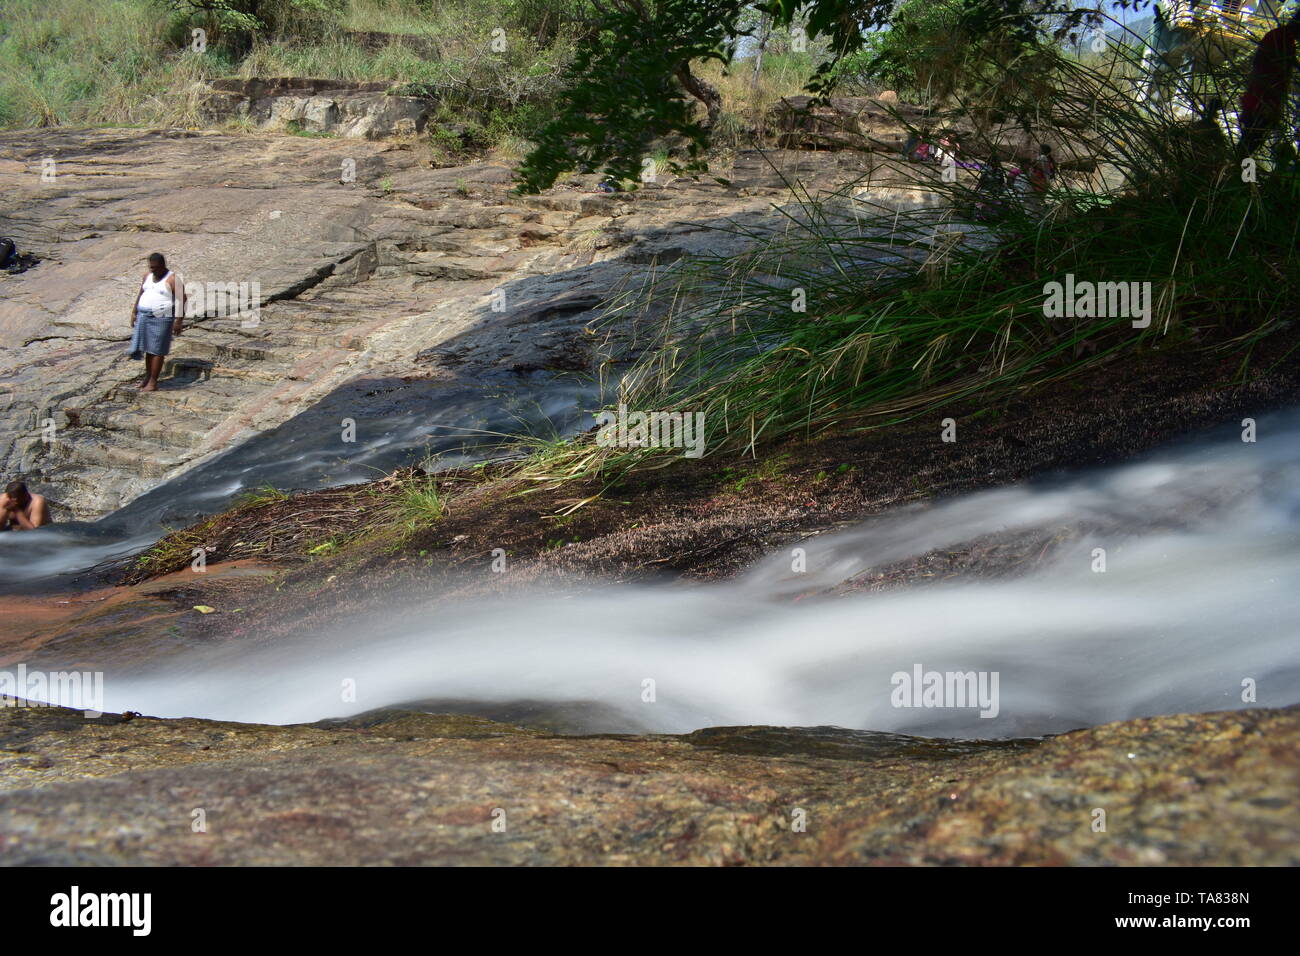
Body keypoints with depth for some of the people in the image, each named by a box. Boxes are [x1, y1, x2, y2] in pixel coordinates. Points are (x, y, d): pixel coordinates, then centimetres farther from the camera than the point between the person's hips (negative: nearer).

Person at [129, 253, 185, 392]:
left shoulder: (172, 279, -12)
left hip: (161, 318, -7)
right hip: (144, 317, 7)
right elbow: (140, 294, 17)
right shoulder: (148, 275, 9)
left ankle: (153, 383, 3)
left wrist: (178, 321, -19)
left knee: (156, 350, -3)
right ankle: (147, 377, 23)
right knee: (148, 348, 12)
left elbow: (181, 299, -15)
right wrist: (134, 312, 14)